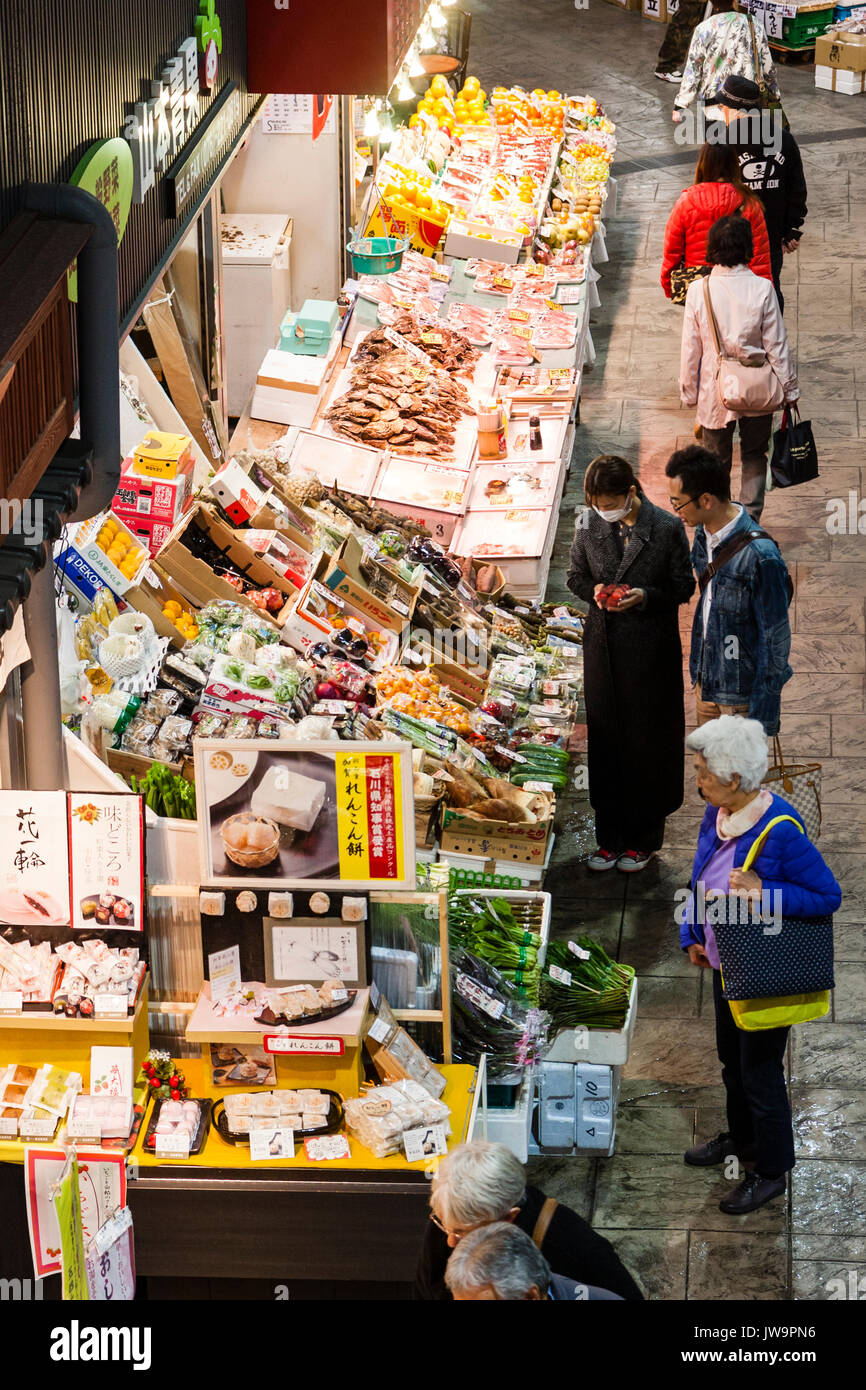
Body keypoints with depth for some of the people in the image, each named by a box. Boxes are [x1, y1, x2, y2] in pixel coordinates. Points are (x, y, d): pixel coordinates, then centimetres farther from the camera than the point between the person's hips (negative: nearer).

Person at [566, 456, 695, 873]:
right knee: (605, 740, 9)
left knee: (647, 741, 6)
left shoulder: (667, 529, -12)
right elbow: (576, 576, 11)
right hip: (603, 647, 3)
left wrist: (645, 596, -22)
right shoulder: (589, 524, -2)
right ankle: (610, 837, 21)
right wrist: (594, 591, -11)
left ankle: (643, 838, 20)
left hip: (650, 650, -3)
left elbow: (684, 587, -5)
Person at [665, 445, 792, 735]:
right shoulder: (703, 534, 0)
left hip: (741, 699, -7)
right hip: (707, 679, 8)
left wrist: (762, 717, -18)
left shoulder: (760, 556, -26)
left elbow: (776, 639, -20)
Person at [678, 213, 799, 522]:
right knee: (754, 456, 18)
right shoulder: (762, 289, -14)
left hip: (714, 392, 0)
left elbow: (690, 349, -6)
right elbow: (777, 346, -8)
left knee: (717, 461, 16)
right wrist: (790, 389, 5)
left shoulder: (699, 290, -13)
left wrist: (689, 392, 7)